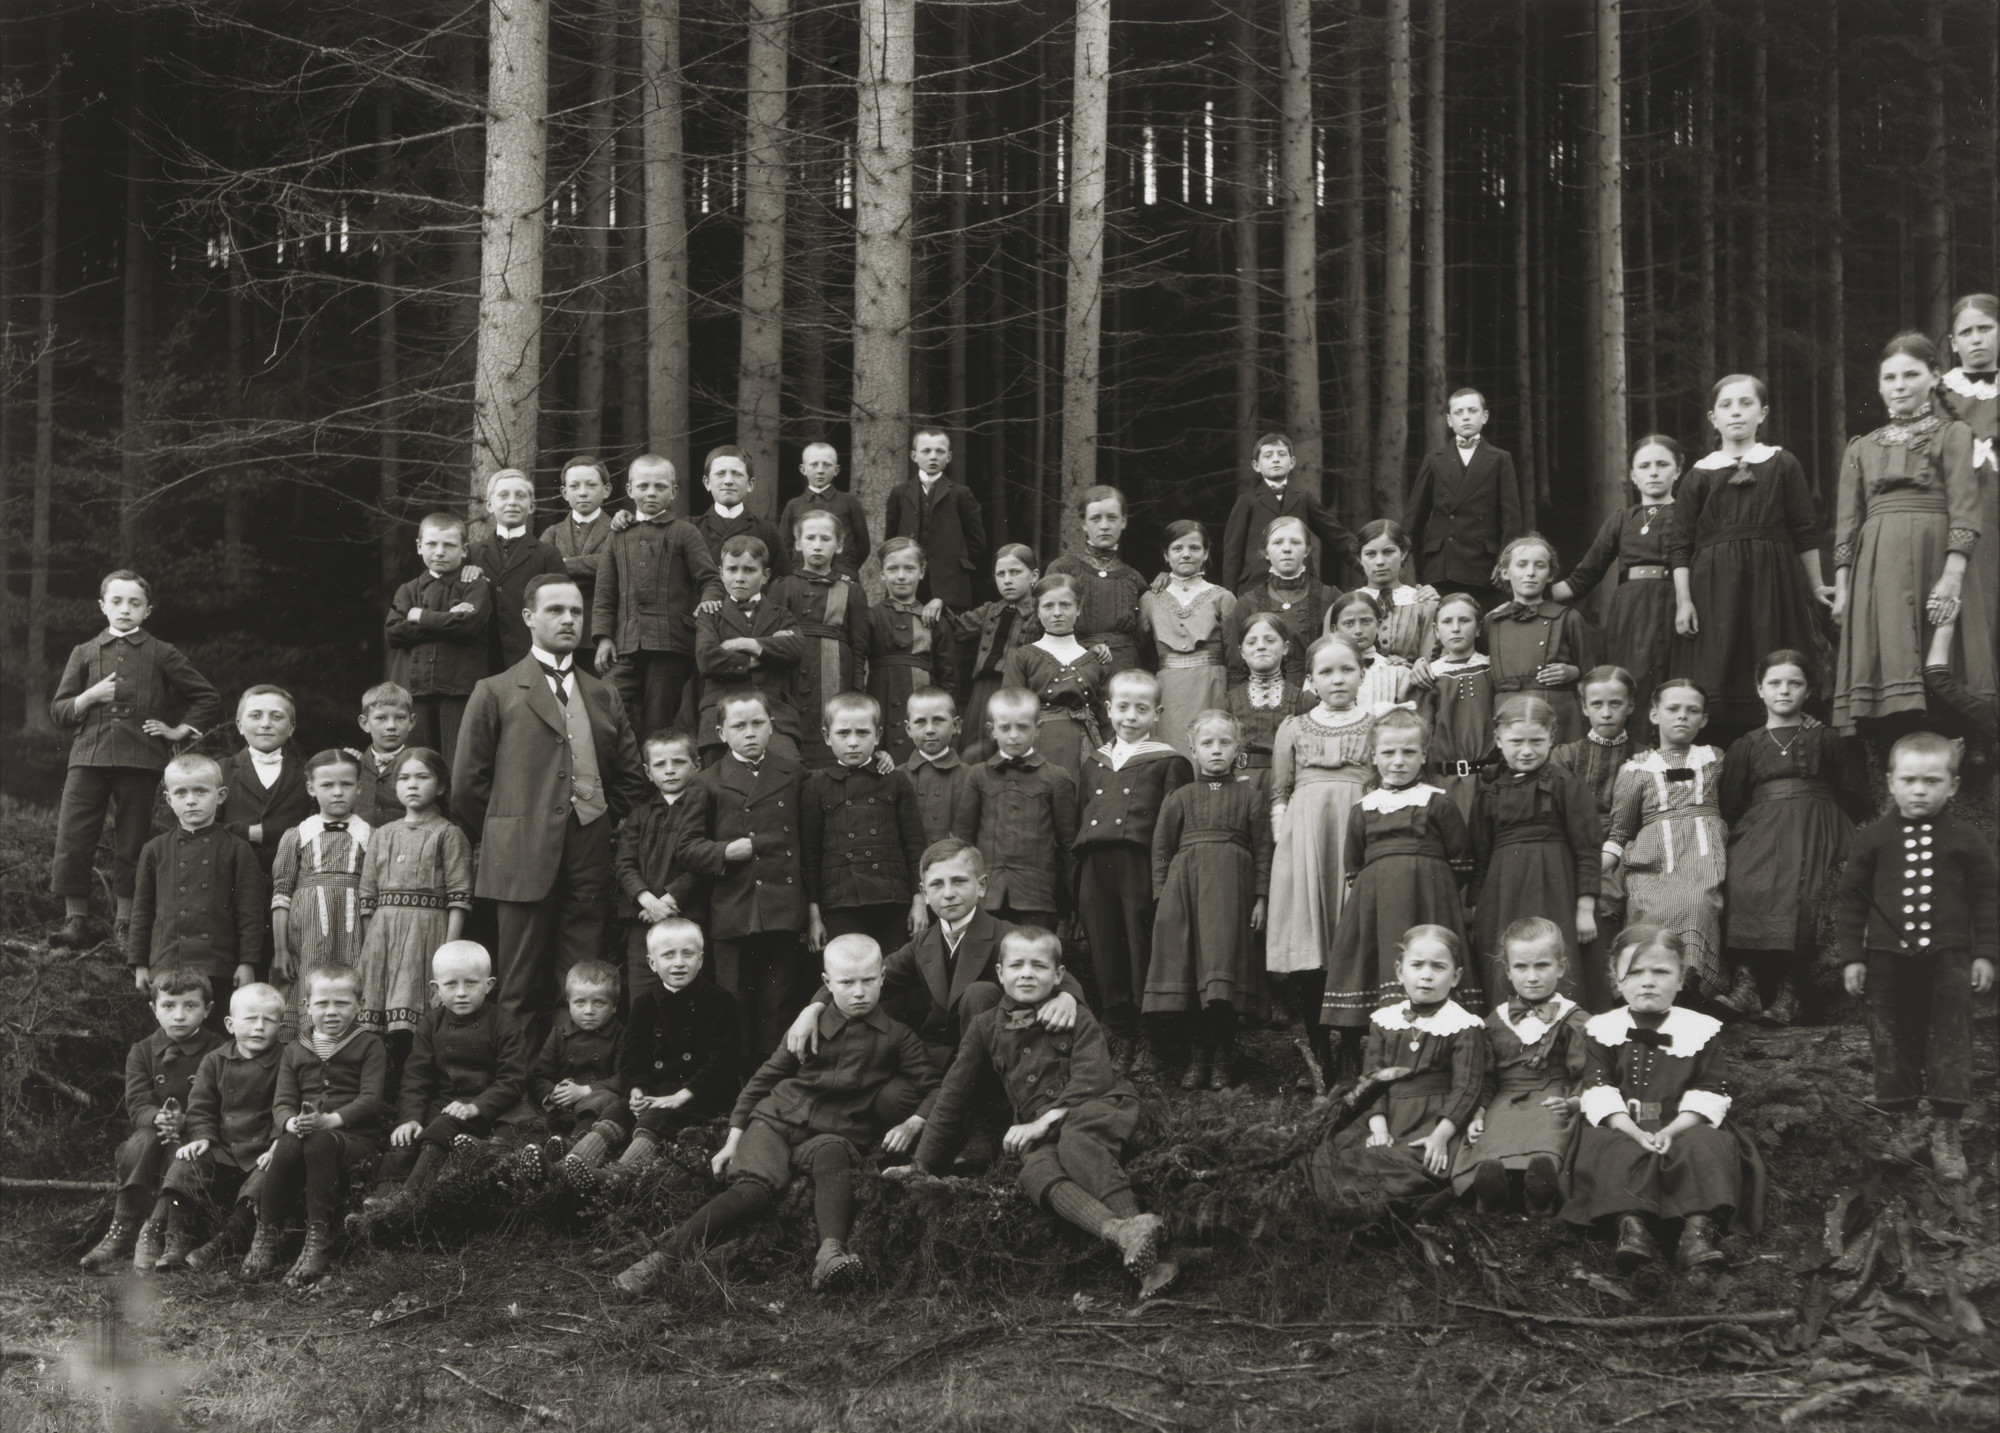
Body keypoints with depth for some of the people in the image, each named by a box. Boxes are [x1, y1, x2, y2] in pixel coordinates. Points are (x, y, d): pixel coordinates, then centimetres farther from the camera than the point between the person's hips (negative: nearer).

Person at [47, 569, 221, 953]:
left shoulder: (162, 655, 9)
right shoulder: (84, 654, 14)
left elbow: (209, 700, 13)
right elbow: (58, 712, 13)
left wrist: (179, 730, 5)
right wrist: (90, 696, -3)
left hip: (140, 760, -1)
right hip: (88, 755, 2)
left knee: (131, 843, 2)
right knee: (71, 838, -5)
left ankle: (126, 923, 11)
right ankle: (76, 919, 6)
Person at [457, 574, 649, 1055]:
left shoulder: (604, 697, 17)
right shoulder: (496, 693, 5)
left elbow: (632, 778, 19)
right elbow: (467, 784, 5)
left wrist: (603, 827, 11)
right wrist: (506, 836, 7)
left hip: (589, 865, 3)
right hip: (524, 862, -3)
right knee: (522, 989, -2)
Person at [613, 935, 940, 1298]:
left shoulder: (896, 1037, 8)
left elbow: (935, 1090, 3)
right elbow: (764, 1078, 18)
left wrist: (913, 1124, -16)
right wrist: (734, 1137, 11)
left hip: (835, 1133, -1)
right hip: (775, 1120, 1)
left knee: (831, 1159, -39)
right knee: (755, 1188, -29)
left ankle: (831, 1253, -62)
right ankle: (659, 1260, -39)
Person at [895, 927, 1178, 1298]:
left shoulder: (1077, 1019, 6)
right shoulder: (986, 1028, 16)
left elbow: (1093, 1079, -7)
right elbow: (953, 1097, 19)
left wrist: (1045, 1122, -19)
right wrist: (923, 1164, 16)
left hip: (1102, 1111, -2)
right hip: (1042, 1136, 2)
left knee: (1074, 1136, -38)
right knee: (1036, 1172, -35)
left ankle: (1133, 1221, -55)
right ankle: (1120, 1232, -60)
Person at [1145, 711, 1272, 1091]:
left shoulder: (1250, 793, 11)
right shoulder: (1179, 798, 14)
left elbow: (1263, 846, 7)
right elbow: (1161, 849, 11)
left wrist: (1261, 897, -1)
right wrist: (1161, 897, 2)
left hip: (1231, 888, -2)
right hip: (1184, 886, 2)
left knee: (1225, 961, -8)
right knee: (1187, 968, -2)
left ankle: (1224, 1058, 2)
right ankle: (1198, 1056, 8)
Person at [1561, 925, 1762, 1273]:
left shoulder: (1701, 1030, 9)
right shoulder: (1601, 1030, 10)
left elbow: (1707, 1096, 1)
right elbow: (1599, 1092, -1)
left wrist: (1670, 1132, -18)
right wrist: (1635, 1133, -20)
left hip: (1682, 1129, 0)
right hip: (1621, 1130, 0)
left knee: (1708, 1145, -31)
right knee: (1610, 1150, -32)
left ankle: (1699, 1230, -42)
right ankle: (1632, 1225, -47)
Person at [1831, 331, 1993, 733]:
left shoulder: (1952, 435, 9)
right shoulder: (1862, 449, 20)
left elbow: (1964, 510, -2)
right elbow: (1847, 523, 15)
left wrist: (1953, 573, -15)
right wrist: (1841, 586, 3)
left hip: (1935, 558, -3)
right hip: (1877, 566, 3)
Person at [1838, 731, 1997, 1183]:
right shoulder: (1873, 838, 0)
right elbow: (1851, 899, 4)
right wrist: (1852, 956, 0)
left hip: (1949, 957, -1)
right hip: (1888, 956, 1)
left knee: (1950, 1040, 2)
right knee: (1893, 1040, 8)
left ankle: (1946, 1133, 10)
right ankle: (1905, 1122, 23)